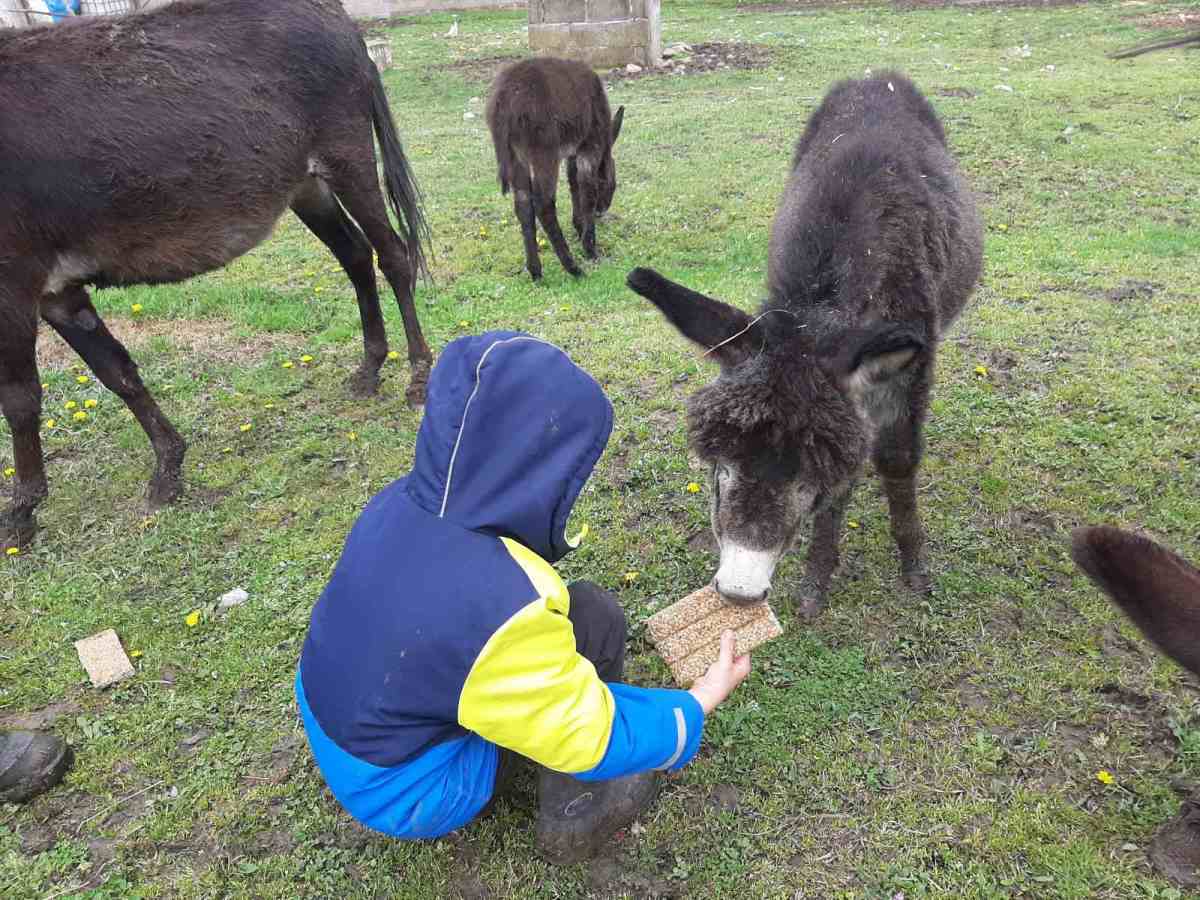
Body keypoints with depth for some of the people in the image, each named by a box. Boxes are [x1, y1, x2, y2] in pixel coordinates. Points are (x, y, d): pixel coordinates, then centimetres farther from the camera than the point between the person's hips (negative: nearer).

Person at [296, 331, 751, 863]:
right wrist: (700, 703, -6)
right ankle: (574, 819, 6)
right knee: (594, 620, -12)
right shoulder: (502, 606, -37)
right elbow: (593, 737, -21)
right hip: (402, 791, -6)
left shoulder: (398, 506, -14)